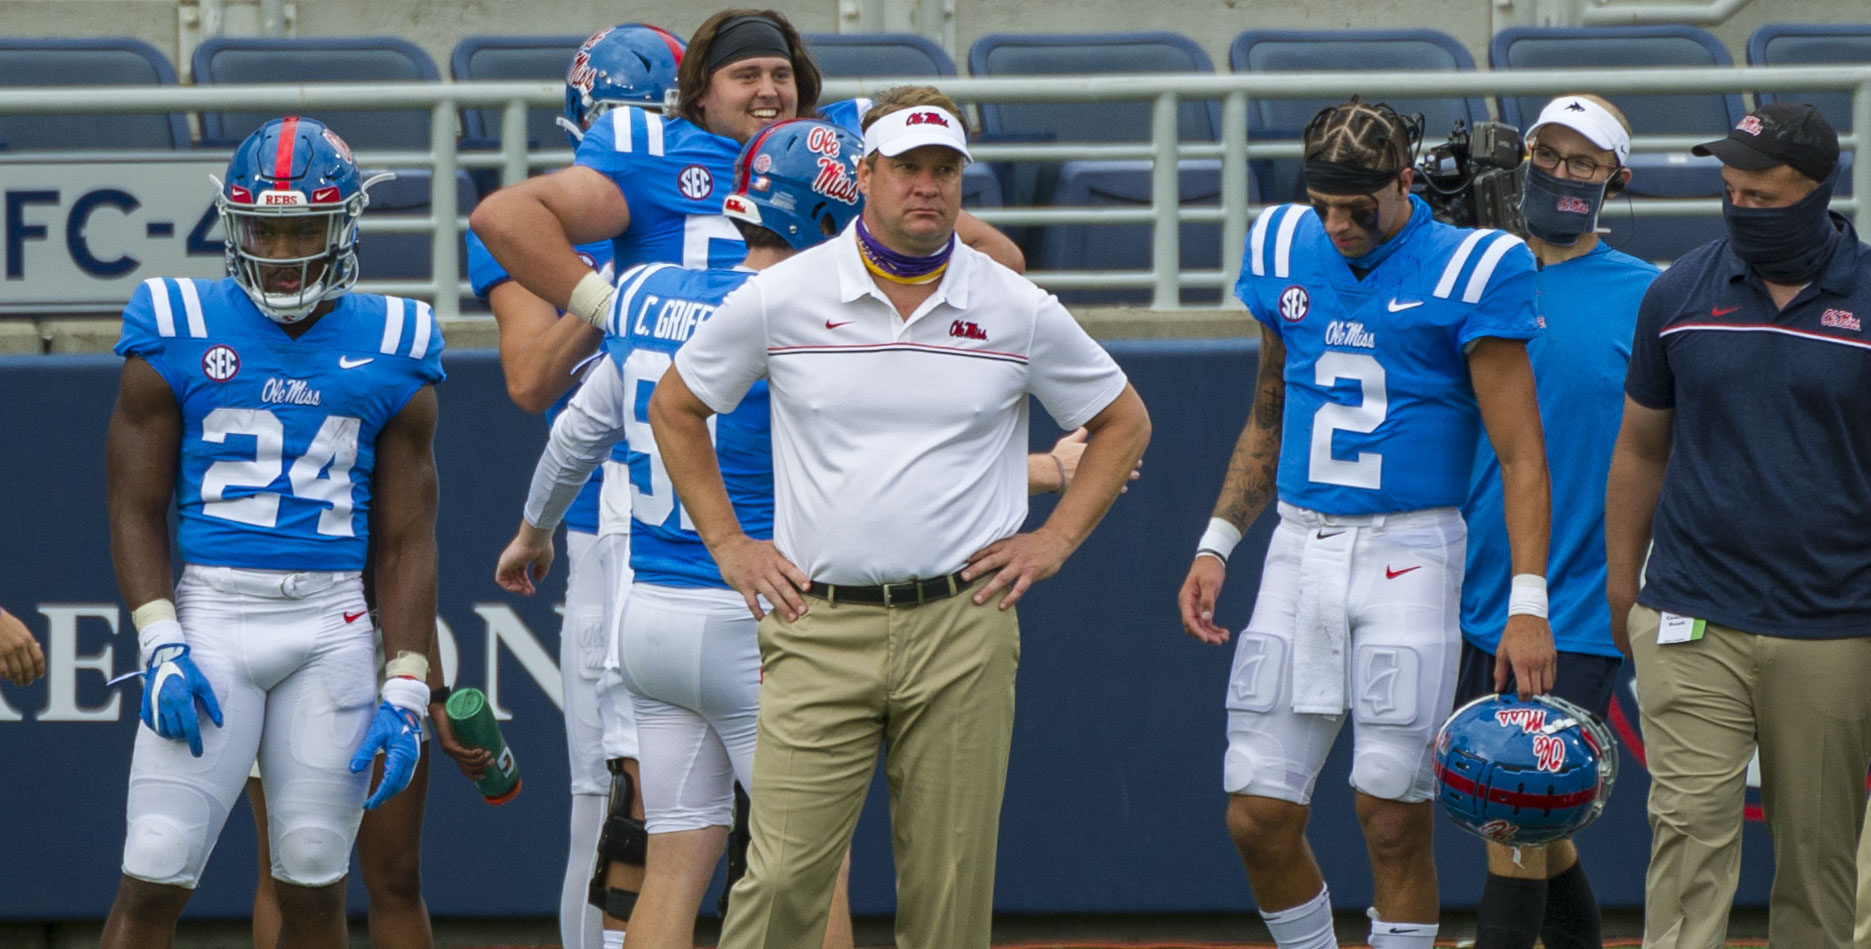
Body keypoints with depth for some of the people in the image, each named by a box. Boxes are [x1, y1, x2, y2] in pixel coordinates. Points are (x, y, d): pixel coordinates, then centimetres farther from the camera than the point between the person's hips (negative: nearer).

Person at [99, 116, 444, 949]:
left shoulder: (389, 349, 7)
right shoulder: (178, 334, 2)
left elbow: (406, 540, 9)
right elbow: (136, 508, 2)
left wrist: (406, 688, 2)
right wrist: (160, 645, -10)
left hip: (333, 623, 2)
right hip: (212, 611, -2)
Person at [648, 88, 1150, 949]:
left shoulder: (1018, 311, 4)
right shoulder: (782, 297, 2)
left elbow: (1122, 422, 17)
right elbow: (675, 408, 15)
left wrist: (1055, 541, 7)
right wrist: (726, 543, 9)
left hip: (961, 628, 1)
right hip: (818, 628, -1)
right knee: (781, 879, -10)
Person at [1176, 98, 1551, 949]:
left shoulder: (1469, 272, -7)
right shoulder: (1286, 251, 9)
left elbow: (1519, 453, -8)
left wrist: (1527, 602, -16)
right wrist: (1216, 543, 15)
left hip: (1409, 551, -5)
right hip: (1300, 548, 5)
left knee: (1392, 817, -7)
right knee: (1258, 816, 0)